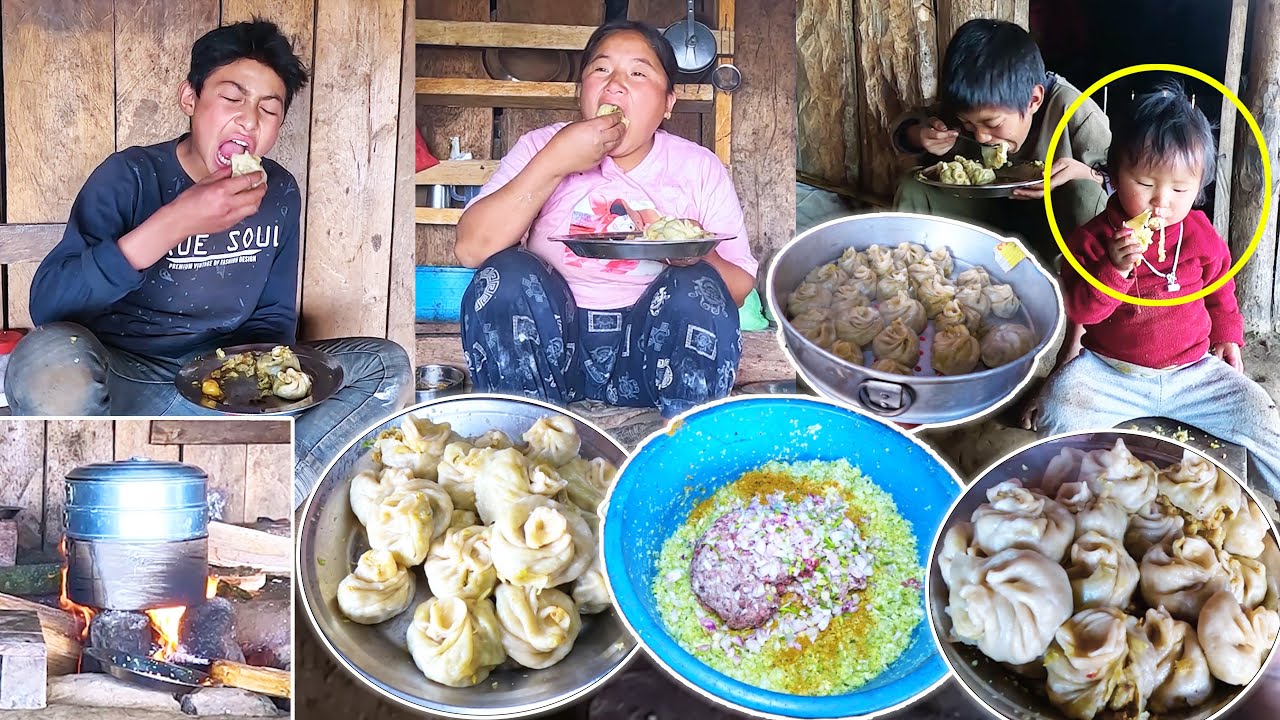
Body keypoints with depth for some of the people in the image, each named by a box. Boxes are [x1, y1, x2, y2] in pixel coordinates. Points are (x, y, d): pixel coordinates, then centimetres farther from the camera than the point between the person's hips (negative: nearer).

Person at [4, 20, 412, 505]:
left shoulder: (279, 193, 4)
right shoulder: (131, 178, -9)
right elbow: (46, 304, -21)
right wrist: (174, 223, -29)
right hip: (120, 386, -5)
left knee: (386, 365, -8)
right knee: (52, 360, -39)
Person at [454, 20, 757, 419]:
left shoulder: (700, 168, 4)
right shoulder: (541, 147, 2)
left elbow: (740, 289, 0)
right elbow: (470, 250, -12)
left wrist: (696, 256, -23)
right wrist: (554, 163, -19)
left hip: (653, 350, 0)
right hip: (552, 344, 0)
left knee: (698, 288, -26)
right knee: (505, 275, -25)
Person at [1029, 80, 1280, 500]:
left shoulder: (1201, 236, 1)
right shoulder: (1095, 238, -8)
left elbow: (1219, 289, 21)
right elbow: (1080, 310, -16)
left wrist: (1228, 336, 18)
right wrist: (1115, 268, -29)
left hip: (1194, 369, 2)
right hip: (1109, 372, -2)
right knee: (1059, 409, -28)